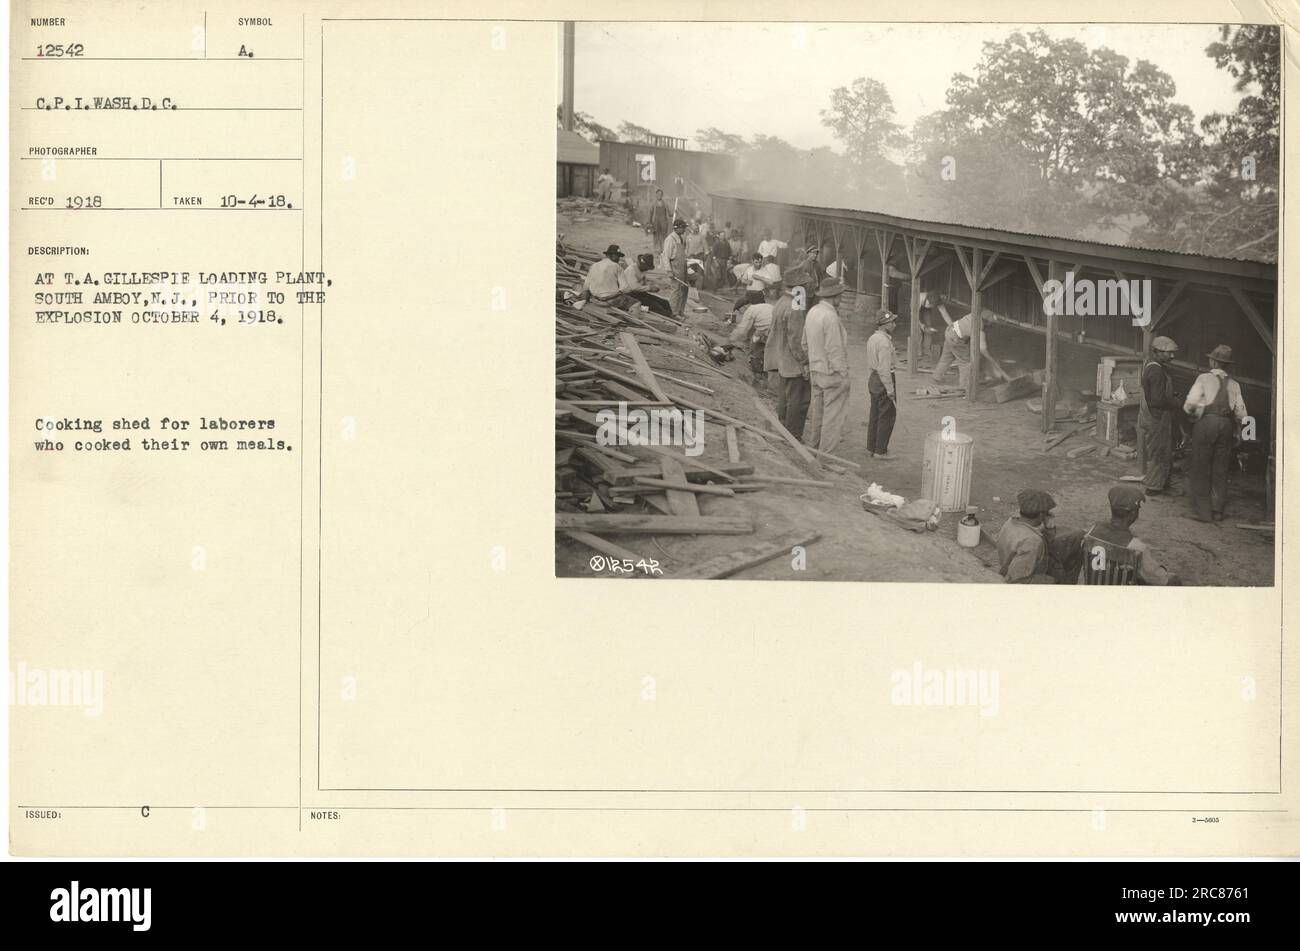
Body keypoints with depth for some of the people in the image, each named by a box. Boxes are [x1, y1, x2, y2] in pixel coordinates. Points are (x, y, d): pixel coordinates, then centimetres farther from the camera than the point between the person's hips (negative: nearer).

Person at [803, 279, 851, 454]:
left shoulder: (812, 313, 6)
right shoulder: (830, 317, -21)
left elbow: (805, 344, 15)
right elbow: (835, 350, -21)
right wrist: (844, 374, -16)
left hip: (816, 371, 9)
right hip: (832, 373, -9)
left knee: (817, 411, 18)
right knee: (833, 414, -3)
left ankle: (813, 446, 28)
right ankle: (826, 452, -1)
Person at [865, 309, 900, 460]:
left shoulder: (872, 339, 10)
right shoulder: (884, 342, -20)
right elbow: (884, 369, -22)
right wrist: (890, 390, -18)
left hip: (873, 380, 9)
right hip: (884, 381, -9)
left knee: (875, 415, 15)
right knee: (887, 416, -1)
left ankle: (871, 447, 21)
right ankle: (880, 450, 1)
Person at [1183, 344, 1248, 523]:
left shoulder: (1204, 378, 0)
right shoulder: (1234, 384, 12)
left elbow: (1190, 404, -9)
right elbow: (1241, 412, 8)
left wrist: (1192, 414, 11)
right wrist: (1238, 431, 23)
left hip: (1206, 423, -4)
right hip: (1226, 425, 4)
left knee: (1201, 468, 2)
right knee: (1220, 469, 11)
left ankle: (1202, 511, 1)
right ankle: (1217, 510, 15)